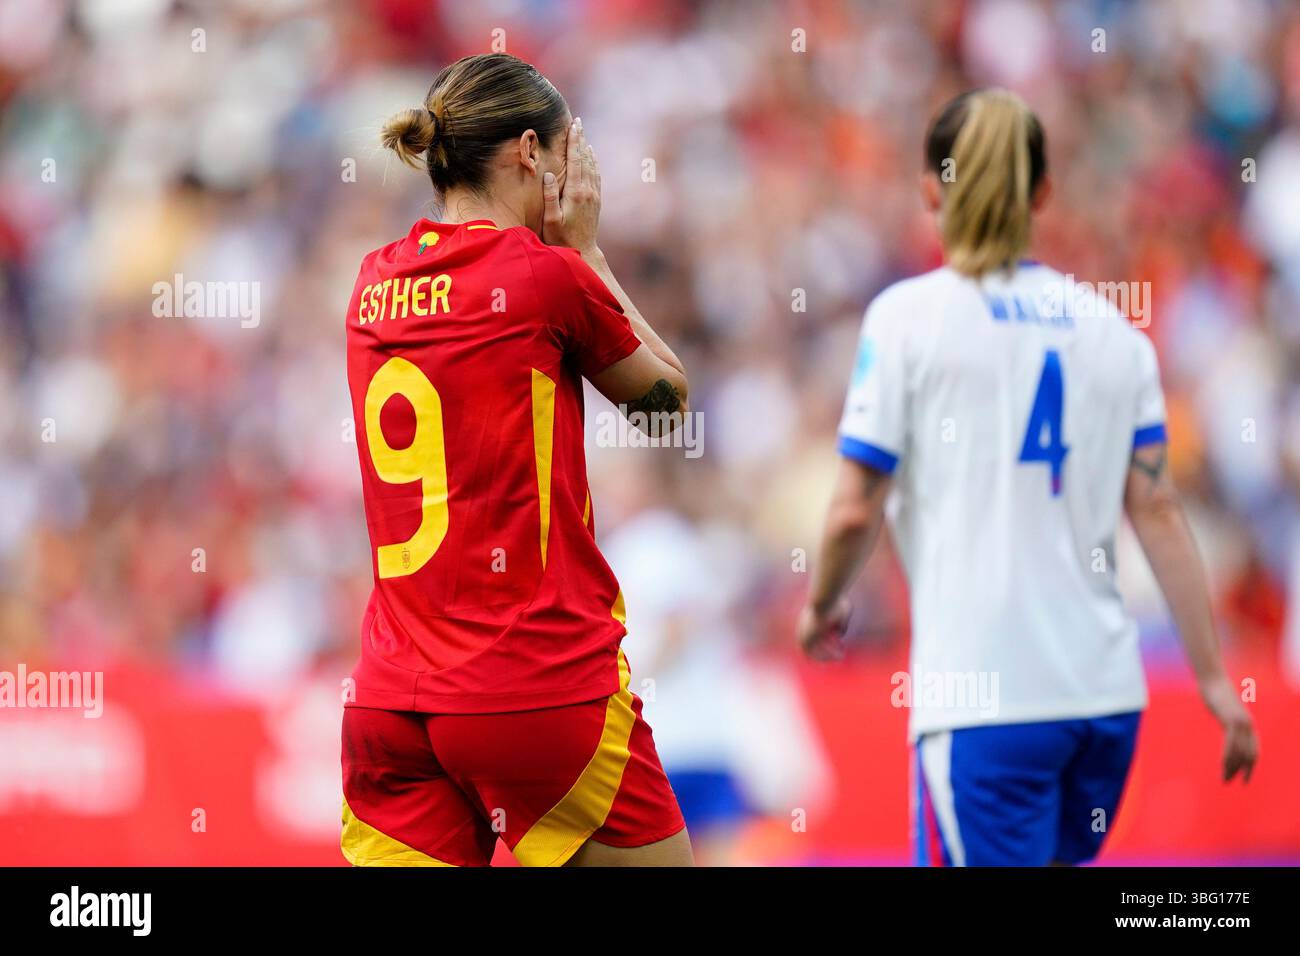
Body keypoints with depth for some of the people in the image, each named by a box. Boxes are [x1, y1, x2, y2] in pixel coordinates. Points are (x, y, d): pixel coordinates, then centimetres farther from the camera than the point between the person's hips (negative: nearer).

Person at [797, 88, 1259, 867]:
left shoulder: (909, 316, -3)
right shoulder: (1109, 327, 10)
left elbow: (856, 511, -5)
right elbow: (1158, 511, 5)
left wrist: (821, 605, 14)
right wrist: (1214, 678, 7)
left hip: (986, 697, -5)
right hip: (1105, 691, 5)